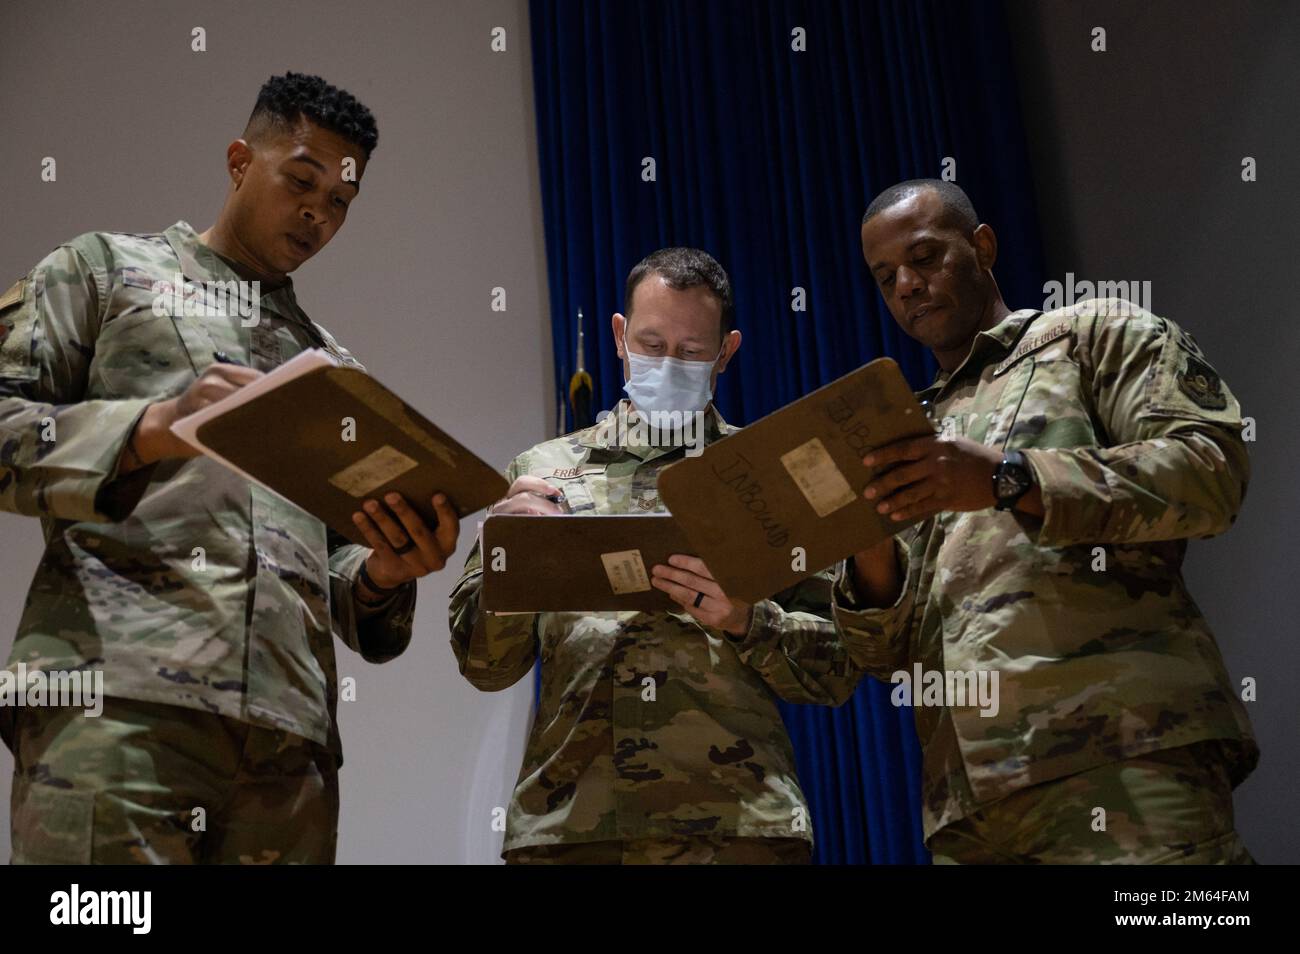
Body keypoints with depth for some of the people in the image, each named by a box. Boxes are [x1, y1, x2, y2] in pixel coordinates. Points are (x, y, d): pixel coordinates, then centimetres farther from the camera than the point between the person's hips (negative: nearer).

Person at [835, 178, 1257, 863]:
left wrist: (1011, 479, -14)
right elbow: (890, 656, 20)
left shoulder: (1094, 332, 15)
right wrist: (871, 555, -2)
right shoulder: (911, 435, 27)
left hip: (1122, 744, -5)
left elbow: (1211, 466, -4)